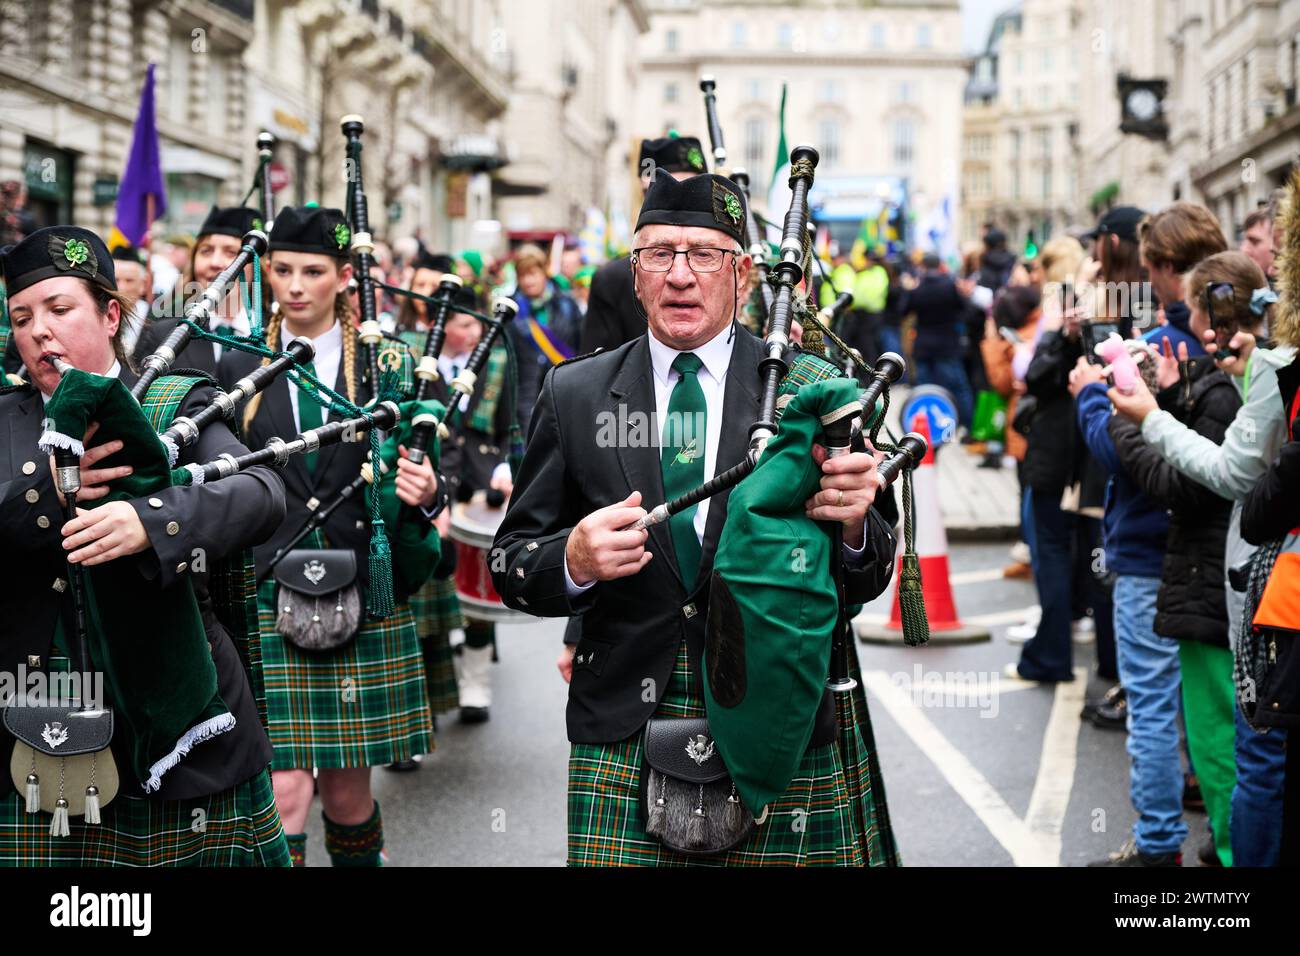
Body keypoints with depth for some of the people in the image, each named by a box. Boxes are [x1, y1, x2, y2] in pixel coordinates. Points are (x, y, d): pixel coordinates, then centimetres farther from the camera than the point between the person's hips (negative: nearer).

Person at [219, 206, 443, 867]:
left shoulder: (388, 362, 5)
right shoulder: (239, 368, 6)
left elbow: (419, 476, 7)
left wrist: (424, 493, -15)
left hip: (365, 605, 1)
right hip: (269, 600, 0)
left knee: (348, 792, 9)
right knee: (283, 792, -8)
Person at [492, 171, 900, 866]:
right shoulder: (573, 394, 5)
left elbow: (866, 581, 2)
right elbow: (513, 565, 7)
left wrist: (853, 527, -21)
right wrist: (574, 561, -15)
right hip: (621, 741, 1)